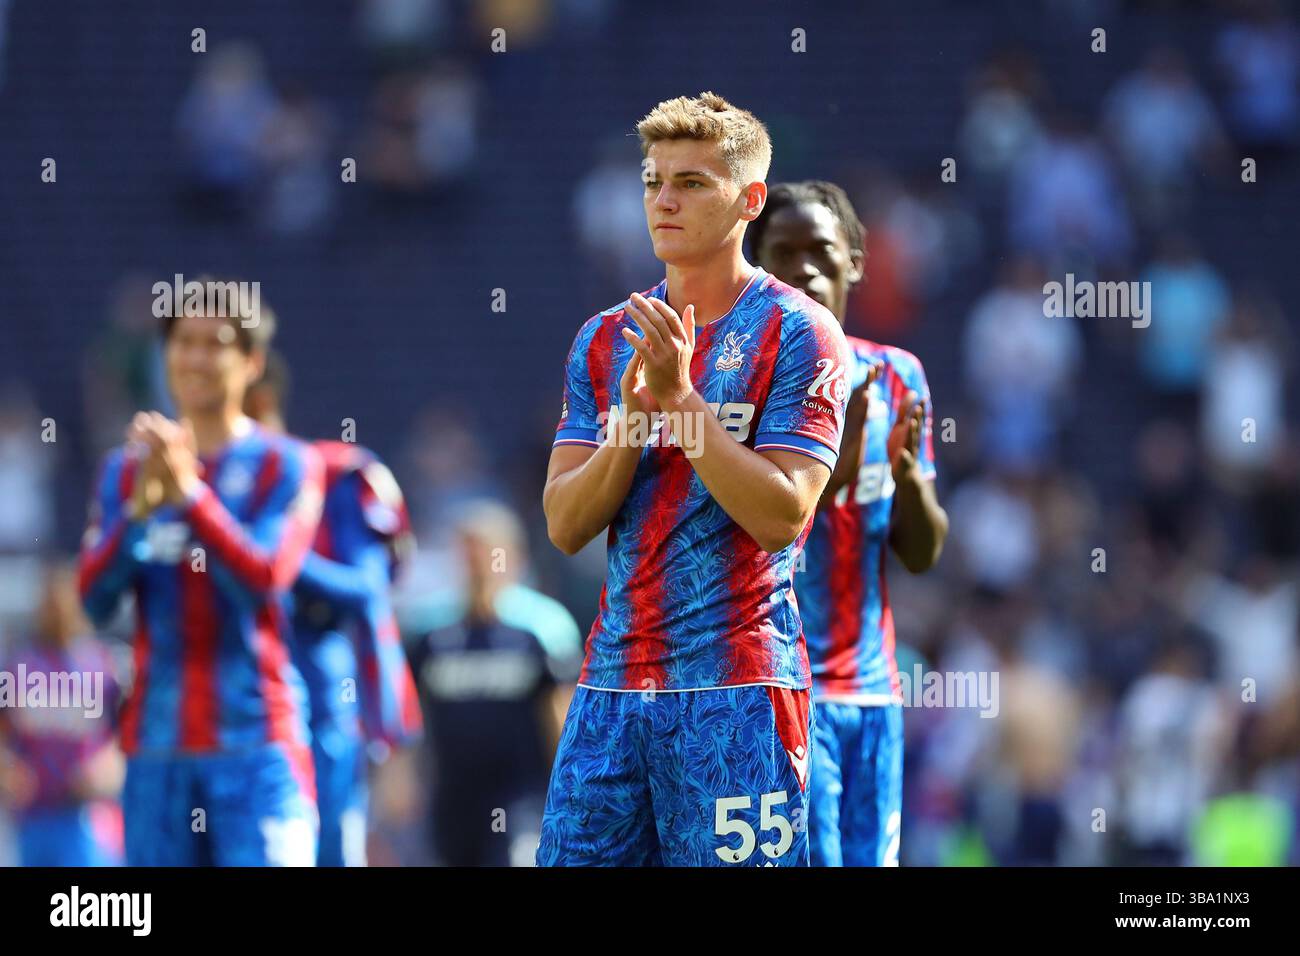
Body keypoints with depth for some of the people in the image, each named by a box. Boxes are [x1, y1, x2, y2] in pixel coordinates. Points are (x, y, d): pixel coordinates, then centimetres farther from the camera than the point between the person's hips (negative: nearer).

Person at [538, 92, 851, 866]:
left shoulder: (798, 332, -3)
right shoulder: (605, 339, 13)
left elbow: (779, 516, -13)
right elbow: (565, 527, 7)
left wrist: (680, 399, -16)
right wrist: (633, 420, -9)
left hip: (738, 688, -5)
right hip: (613, 681, 5)